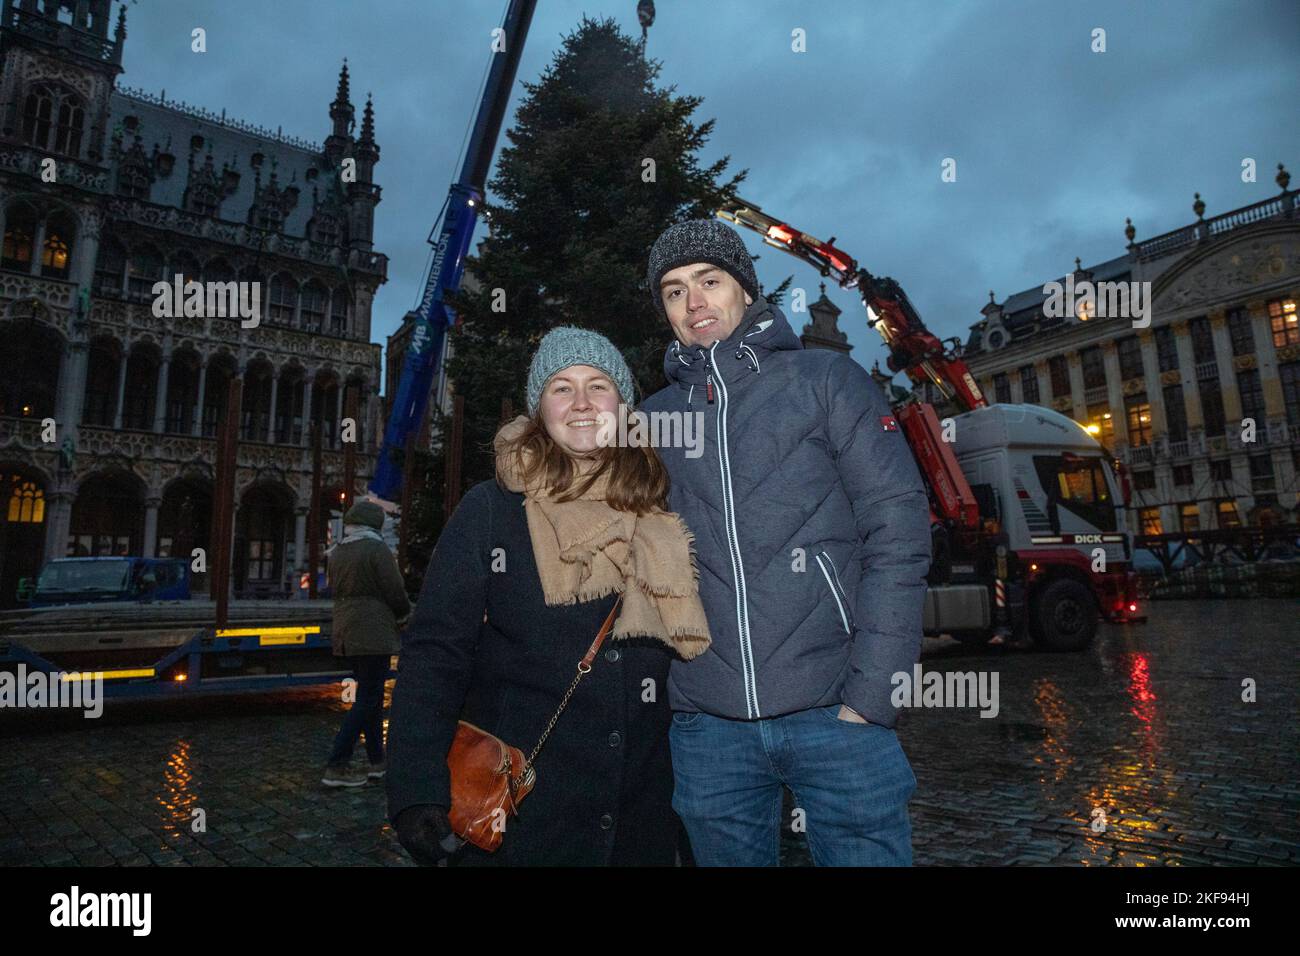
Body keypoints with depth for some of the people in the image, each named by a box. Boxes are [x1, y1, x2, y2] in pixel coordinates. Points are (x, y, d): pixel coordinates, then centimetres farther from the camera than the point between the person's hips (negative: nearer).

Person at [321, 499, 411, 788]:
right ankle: (336, 766, -2)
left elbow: (338, 589, 16)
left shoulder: (337, 552, 12)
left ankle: (377, 762, 21)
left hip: (345, 632, 8)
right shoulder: (376, 549, -12)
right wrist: (404, 612, 9)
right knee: (367, 699, -2)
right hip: (373, 633, -8)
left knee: (371, 697, 15)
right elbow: (395, 592, -13)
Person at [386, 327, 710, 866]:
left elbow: (690, 645, 10)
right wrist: (418, 795, -19)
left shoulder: (662, 518, 1)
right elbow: (434, 654, -10)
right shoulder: (490, 509, -7)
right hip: (515, 812, -3)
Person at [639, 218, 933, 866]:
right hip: (706, 726, 3)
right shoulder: (653, 417, 11)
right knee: (726, 855, 14)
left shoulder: (825, 379, 4)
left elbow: (898, 527, -3)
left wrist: (870, 691, -10)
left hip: (834, 713, -2)